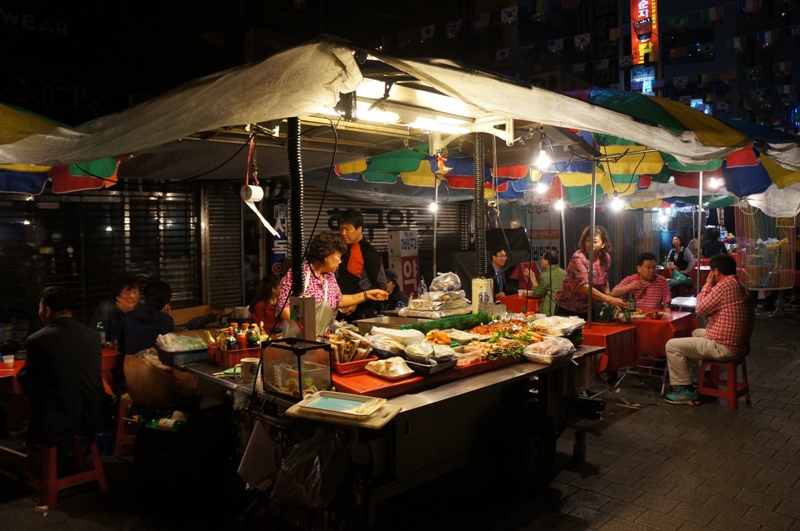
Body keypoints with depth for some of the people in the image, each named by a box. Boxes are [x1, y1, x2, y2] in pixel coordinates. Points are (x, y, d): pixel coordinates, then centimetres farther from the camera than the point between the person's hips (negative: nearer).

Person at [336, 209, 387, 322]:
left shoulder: (368, 253, -9)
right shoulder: (343, 251, 11)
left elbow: (381, 285, -11)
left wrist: (357, 302, -16)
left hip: (362, 313, -6)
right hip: (343, 314, 6)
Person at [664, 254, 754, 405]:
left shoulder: (724, 286, -20)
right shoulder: (741, 288, 12)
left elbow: (700, 309, -11)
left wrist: (707, 285, -3)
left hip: (724, 347, -10)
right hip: (740, 345, 10)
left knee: (672, 345, -6)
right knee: (697, 333, 34)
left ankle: (686, 391, -2)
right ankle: (708, 377, 36)